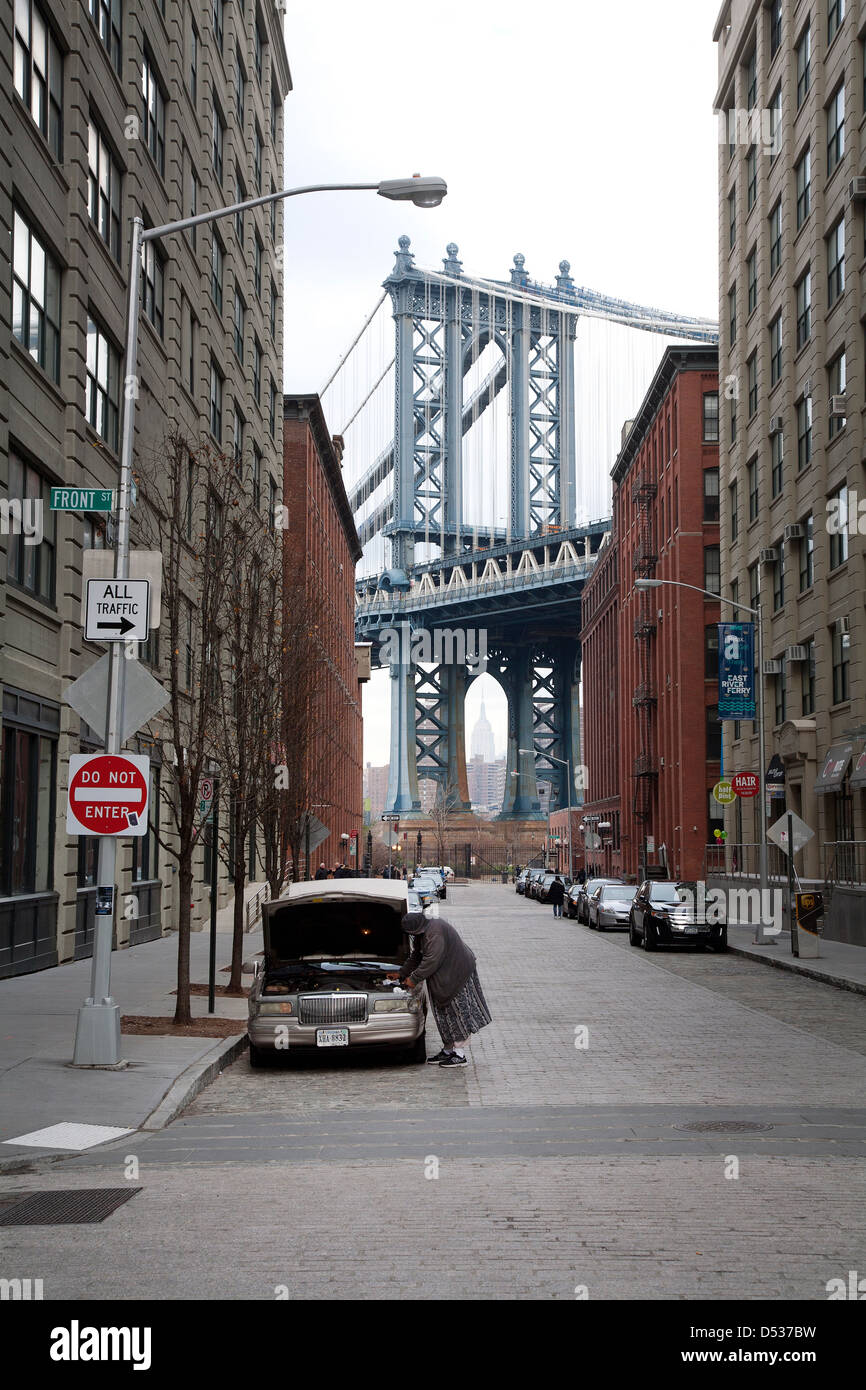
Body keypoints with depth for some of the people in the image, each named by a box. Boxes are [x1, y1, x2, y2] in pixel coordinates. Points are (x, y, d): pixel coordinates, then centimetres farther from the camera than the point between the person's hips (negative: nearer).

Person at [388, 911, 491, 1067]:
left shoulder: (435, 933, -25)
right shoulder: (426, 930, 7)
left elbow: (431, 961, -26)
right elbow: (417, 956, 19)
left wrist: (414, 979, -17)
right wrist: (401, 973, 20)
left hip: (458, 975, -10)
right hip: (445, 978, 10)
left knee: (458, 1013, -6)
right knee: (445, 1013, 12)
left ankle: (460, 1055, -3)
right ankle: (447, 1050, 19)